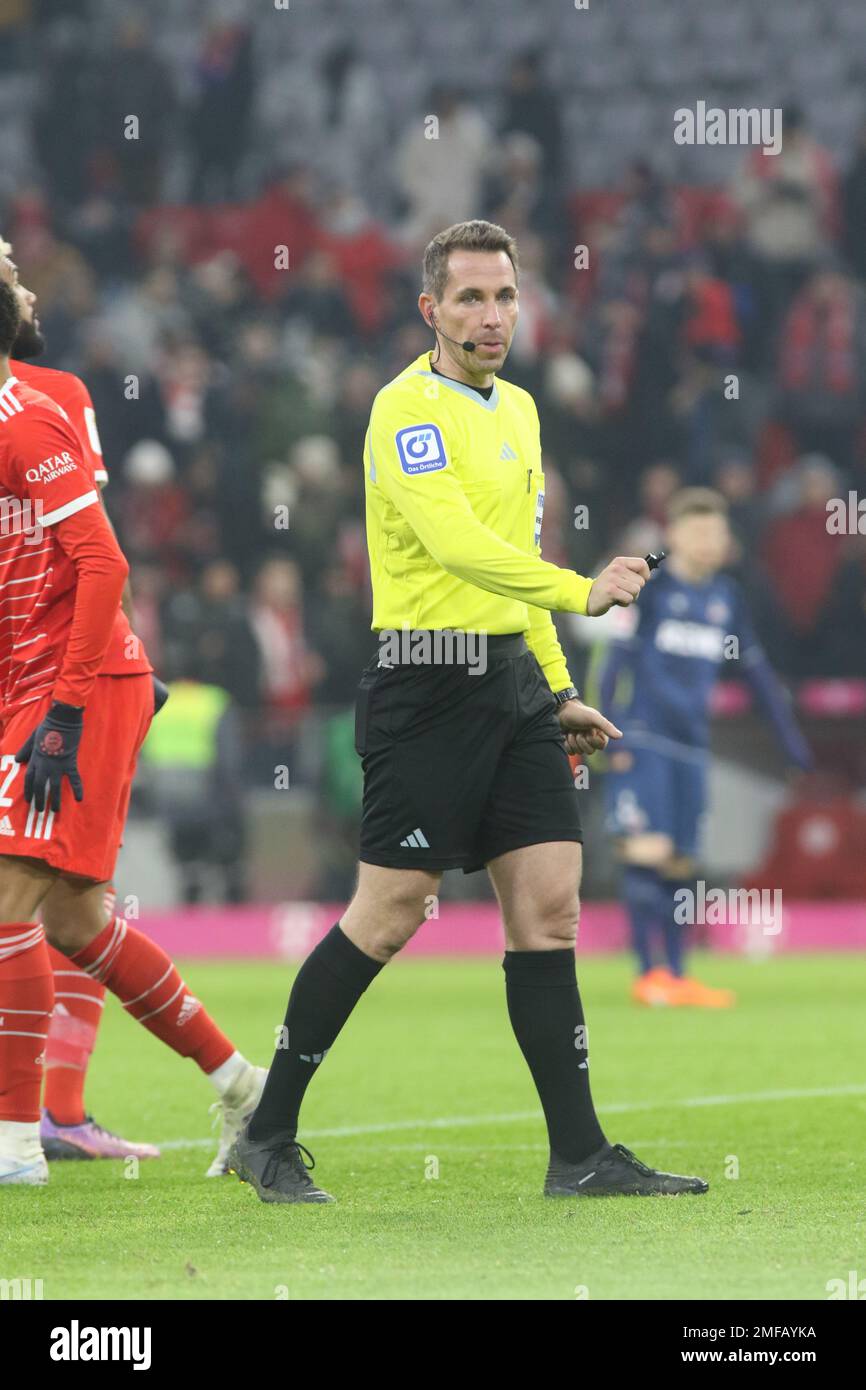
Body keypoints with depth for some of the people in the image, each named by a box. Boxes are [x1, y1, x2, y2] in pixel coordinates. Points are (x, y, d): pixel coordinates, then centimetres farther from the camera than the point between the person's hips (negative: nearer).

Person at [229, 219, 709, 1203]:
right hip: (427, 686, -8)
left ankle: (579, 1155, 2)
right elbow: (456, 543, -25)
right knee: (387, 917, -5)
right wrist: (581, 592, -35)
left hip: (512, 680, 8)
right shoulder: (408, 408, -11)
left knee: (548, 905, 1)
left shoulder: (517, 410, 16)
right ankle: (267, 1137, 7)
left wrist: (557, 690, 21)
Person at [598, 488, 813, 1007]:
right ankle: (647, 973, -10)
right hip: (642, 740, -5)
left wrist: (791, 737, 18)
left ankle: (678, 975, 10)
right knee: (648, 852, -14)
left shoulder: (727, 598, 11)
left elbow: (756, 668, 18)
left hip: (692, 746, 5)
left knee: (679, 865, 6)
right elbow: (619, 657, -7)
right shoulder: (650, 585, -4)